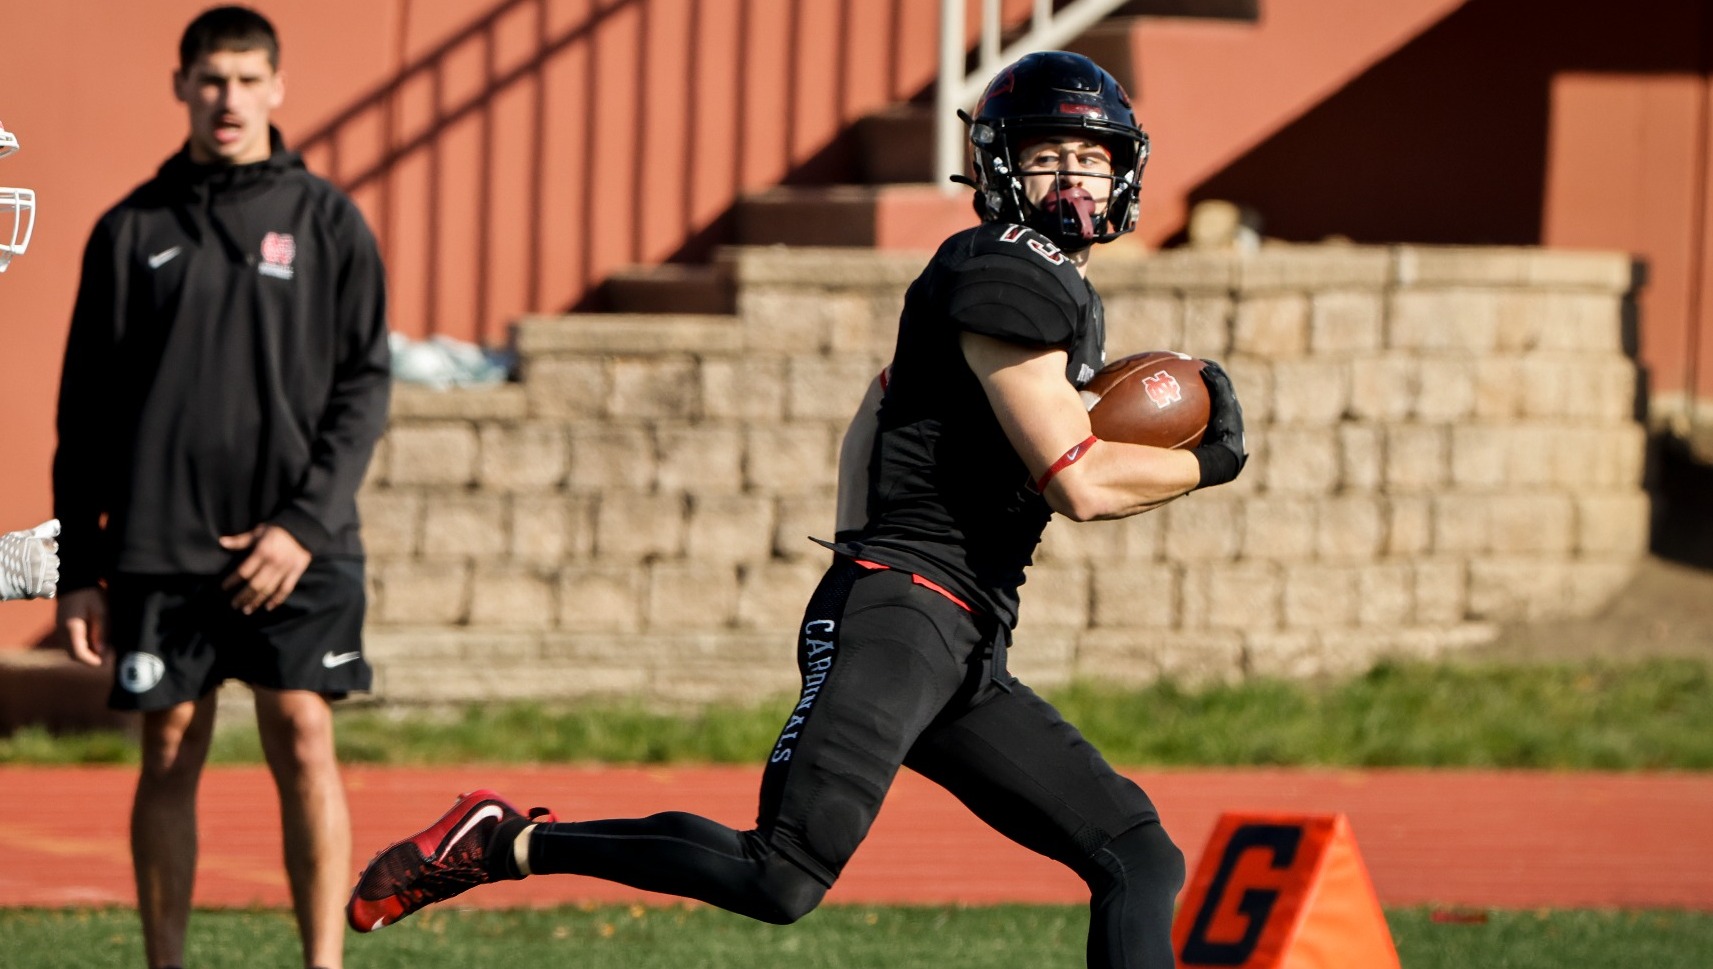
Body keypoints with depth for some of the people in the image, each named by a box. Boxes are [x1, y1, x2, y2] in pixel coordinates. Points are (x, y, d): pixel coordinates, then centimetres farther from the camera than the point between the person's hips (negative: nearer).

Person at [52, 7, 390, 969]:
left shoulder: (327, 222, 5)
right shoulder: (134, 231, 8)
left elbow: (364, 386, 1)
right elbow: (86, 411, 9)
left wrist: (307, 522, -11)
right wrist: (79, 569, 4)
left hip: (296, 548, -1)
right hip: (161, 546, 1)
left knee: (303, 742, -7)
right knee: (171, 756, 3)